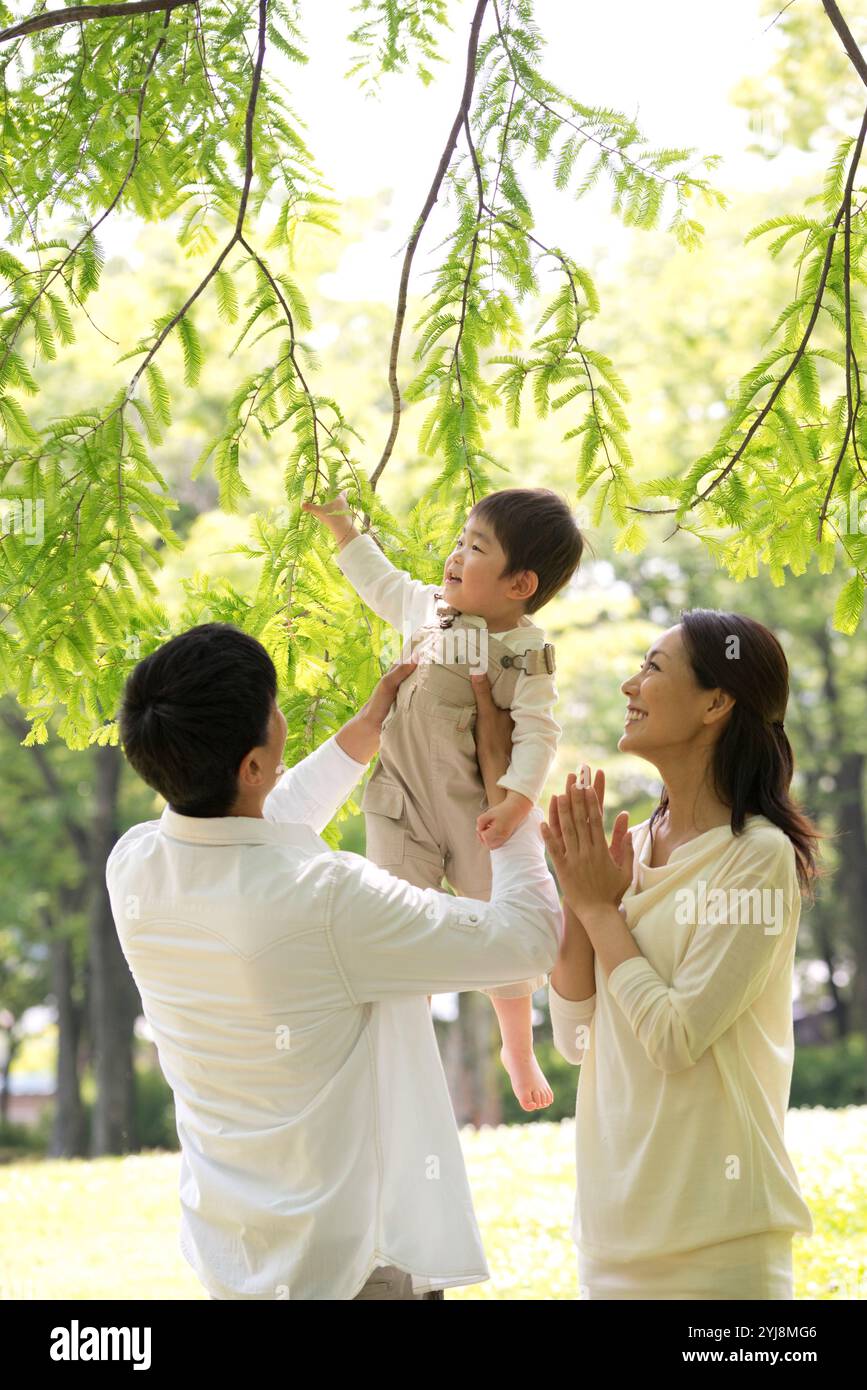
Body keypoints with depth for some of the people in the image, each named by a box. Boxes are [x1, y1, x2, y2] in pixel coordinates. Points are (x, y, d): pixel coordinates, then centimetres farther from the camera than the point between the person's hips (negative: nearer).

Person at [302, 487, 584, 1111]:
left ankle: (519, 1048, 34)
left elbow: (538, 734, -22)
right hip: (404, 804, 3)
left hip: (481, 814, -2)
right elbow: (385, 585, 21)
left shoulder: (527, 656, -14)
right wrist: (342, 525, 25)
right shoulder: (429, 608, -1)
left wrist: (518, 801, -36)